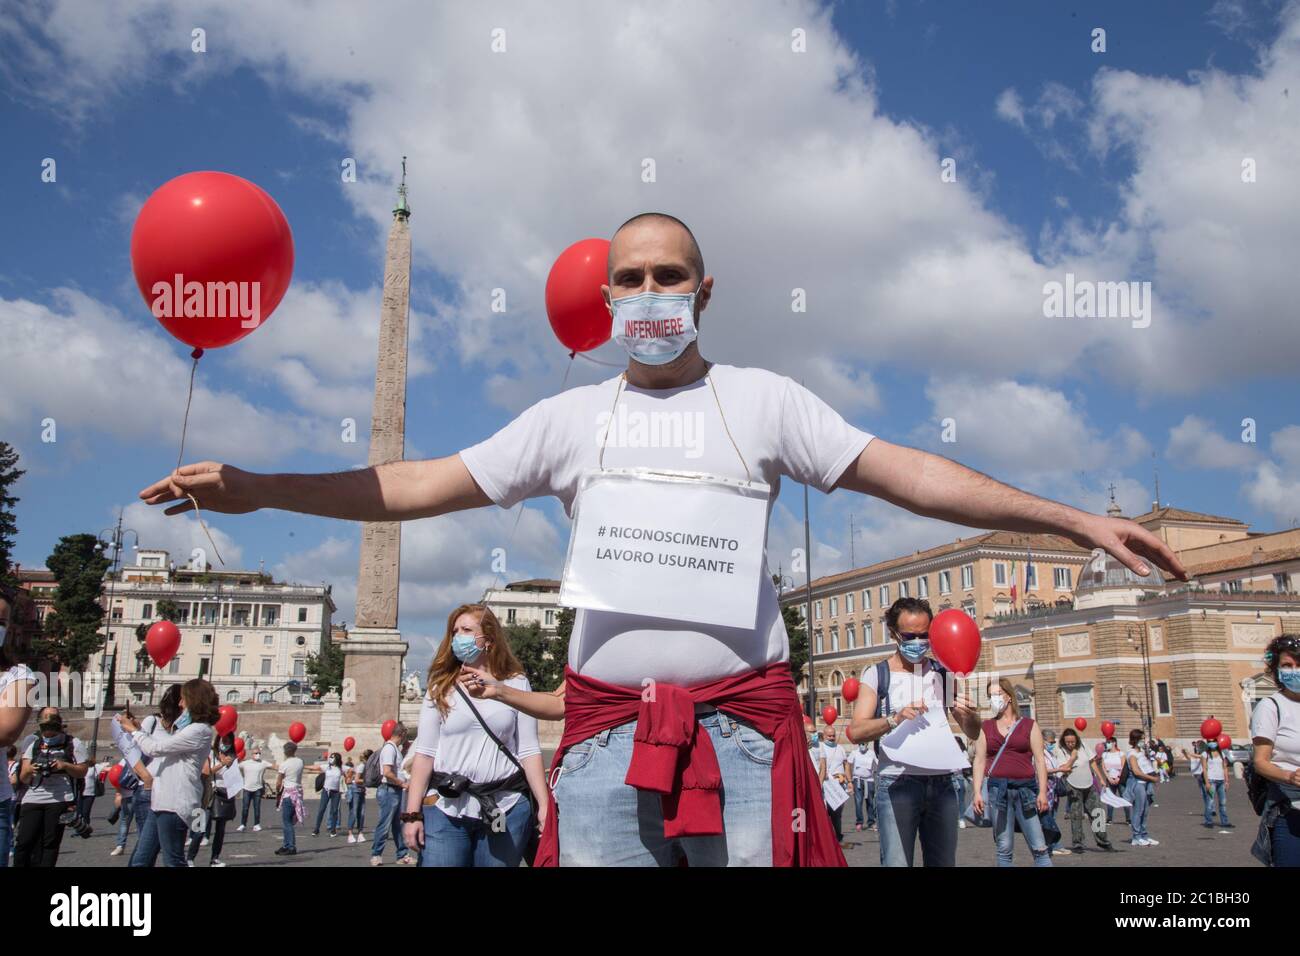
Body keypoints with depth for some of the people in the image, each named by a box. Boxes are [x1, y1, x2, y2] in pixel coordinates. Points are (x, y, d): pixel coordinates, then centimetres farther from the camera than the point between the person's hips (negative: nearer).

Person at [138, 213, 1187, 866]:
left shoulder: (762, 399, 6)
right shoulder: (570, 416, 11)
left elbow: (910, 474, 1)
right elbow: (422, 485, 8)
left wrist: (1078, 519, -5)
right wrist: (257, 488, 2)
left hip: (742, 718, -1)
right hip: (606, 725, 2)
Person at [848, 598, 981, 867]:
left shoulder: (943, 674, 12)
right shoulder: (876, 675, 1)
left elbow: (973, 733, 10)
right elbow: (855, 732, -10)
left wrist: (969, 716, -13)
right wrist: (895, 719, -27)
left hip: (942, 782, 4)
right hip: (896, 783, -4)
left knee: (944, 862, 8)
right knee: (896, 862, -9)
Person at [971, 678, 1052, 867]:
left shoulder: (1029, 724, 8)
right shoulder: (986, 727, 12)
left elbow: (1039, 760, 3)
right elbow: (980, 760, 8)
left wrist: (1042, 792, -6)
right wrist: (977, 792, -1)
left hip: (1026, 789, -1)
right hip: (998, 789, 1)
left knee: (1040, 848, -5)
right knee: (1004, 849, 3)